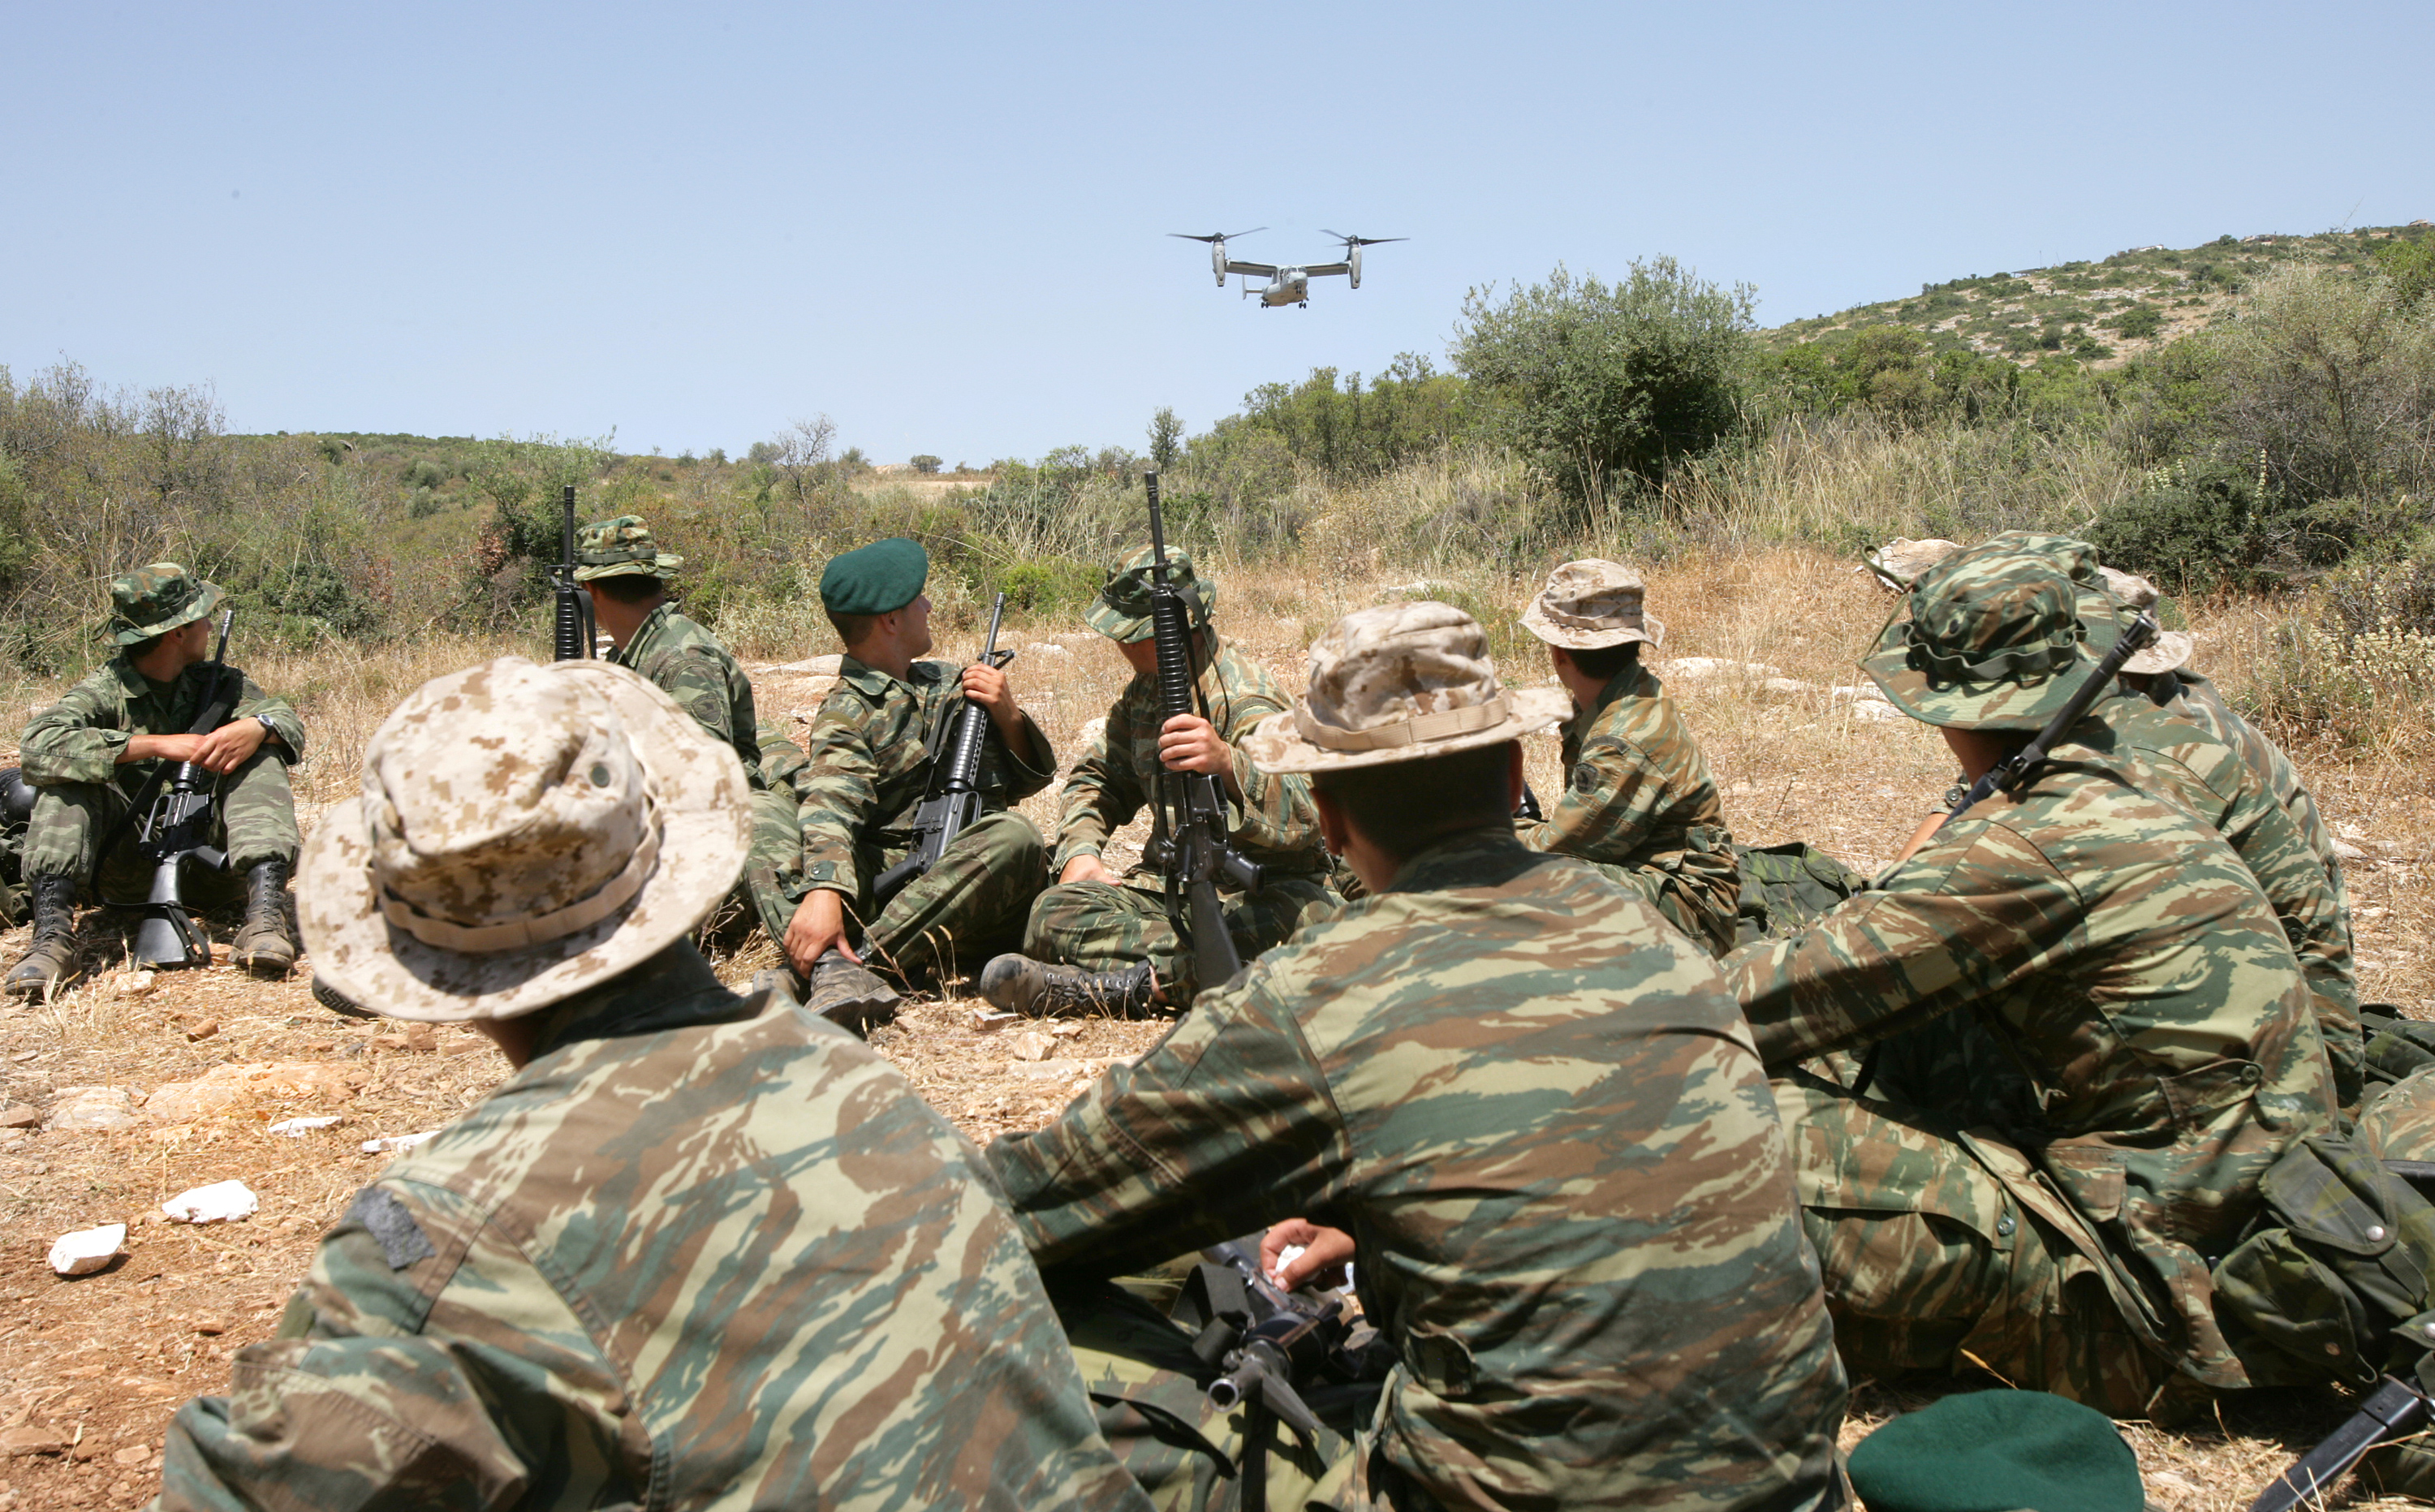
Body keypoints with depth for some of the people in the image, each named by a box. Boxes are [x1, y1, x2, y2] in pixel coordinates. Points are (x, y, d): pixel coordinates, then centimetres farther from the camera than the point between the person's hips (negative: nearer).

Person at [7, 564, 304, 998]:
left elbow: (289, 721, -5)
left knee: (262, 756, -17)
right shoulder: (105, 691, -4)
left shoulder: (217, 682, 8)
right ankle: (53, 934, -35)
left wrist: (258, 727, -30)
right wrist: (154, 745, -31)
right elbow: (37, 747, -23)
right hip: (129, 872, -2)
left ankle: (265, 913, -38)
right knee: (65, 776, -20)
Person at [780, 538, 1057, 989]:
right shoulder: (845, 714, 2)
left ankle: (867, 963, -39)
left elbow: (1025, 782, 23)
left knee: (1015, 834, -31)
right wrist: (822, 893, -38)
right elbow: (830, 805, -18)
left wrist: (1009, 717, 2)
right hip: (888, 888, -3)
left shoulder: (948, 682, 21)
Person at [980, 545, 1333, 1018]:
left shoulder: (1246, 698, -17)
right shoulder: (1144, 689, 8)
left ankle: (1128, 985, -42)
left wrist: (1226, 762, -55)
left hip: (1262, 888, -6)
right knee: (1054, 913, -20)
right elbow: (1097, 777, 24)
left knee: (1309, 921, -42)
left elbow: (1302, 815, -34)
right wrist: (1080, 852, 2)